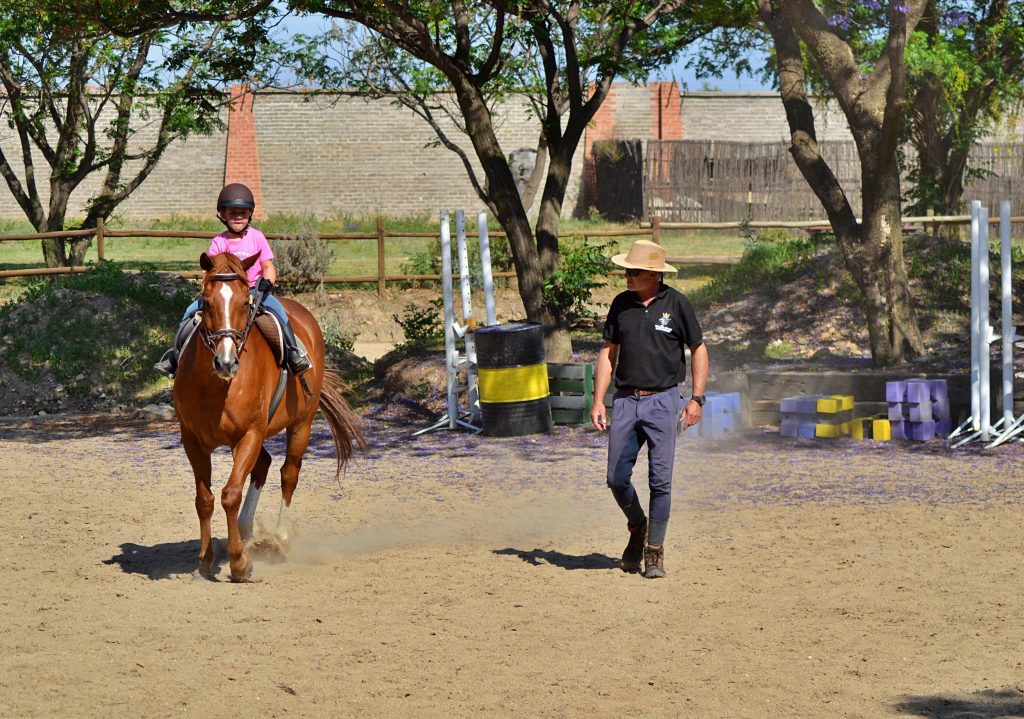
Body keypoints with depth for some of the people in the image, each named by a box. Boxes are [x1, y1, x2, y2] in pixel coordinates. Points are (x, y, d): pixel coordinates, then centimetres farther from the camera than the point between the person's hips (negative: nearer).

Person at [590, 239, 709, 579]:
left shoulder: (676, 303, -3)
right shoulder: (621, 304, 6)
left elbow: (698, 349, 3)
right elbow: (609, 352, 12)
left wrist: (696, 399, -4)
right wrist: (598, 400, 4)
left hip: (662, 401, -3)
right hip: (625, 400, 3)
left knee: (660, 481, -5)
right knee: (617, 479, 2)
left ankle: (654, 552, 6)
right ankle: (637, 528, 29)